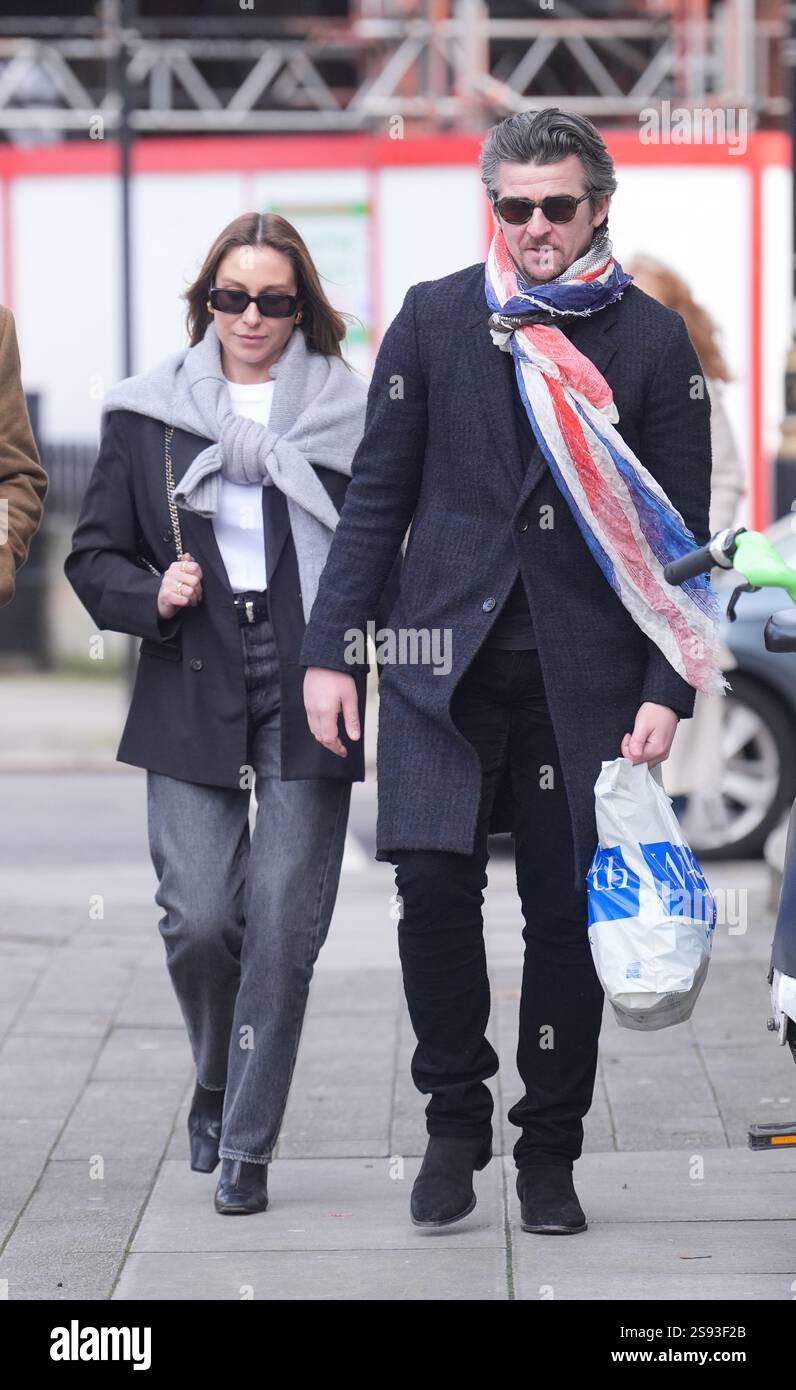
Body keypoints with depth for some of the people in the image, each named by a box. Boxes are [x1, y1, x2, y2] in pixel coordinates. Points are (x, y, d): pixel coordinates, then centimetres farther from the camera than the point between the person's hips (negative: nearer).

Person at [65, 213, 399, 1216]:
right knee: (198, 918, -6)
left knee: (283, 927, -6)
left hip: (309, 699, -1)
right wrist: (151, 596, -8)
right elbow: (94, 556, 12)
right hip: (191, 701, 1)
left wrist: (376, 691, -5)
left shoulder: (348, 415, 6)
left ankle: (246, 1147, 4)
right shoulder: (148, 415, 9)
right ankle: (219, 1081, 25)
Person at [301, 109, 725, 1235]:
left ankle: (549, 1154, 15)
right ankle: (454, 1122, 7)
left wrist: (667, 689, -4)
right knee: (434, 883, -12)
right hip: (444, 657, 0)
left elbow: (681, 532, 4)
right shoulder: (433, 318, 6)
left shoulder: (654, 340, 3)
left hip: (584, 676, 0)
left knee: (569, 913, 1)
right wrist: (331, 648, 2)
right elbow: (378, 496, 8)